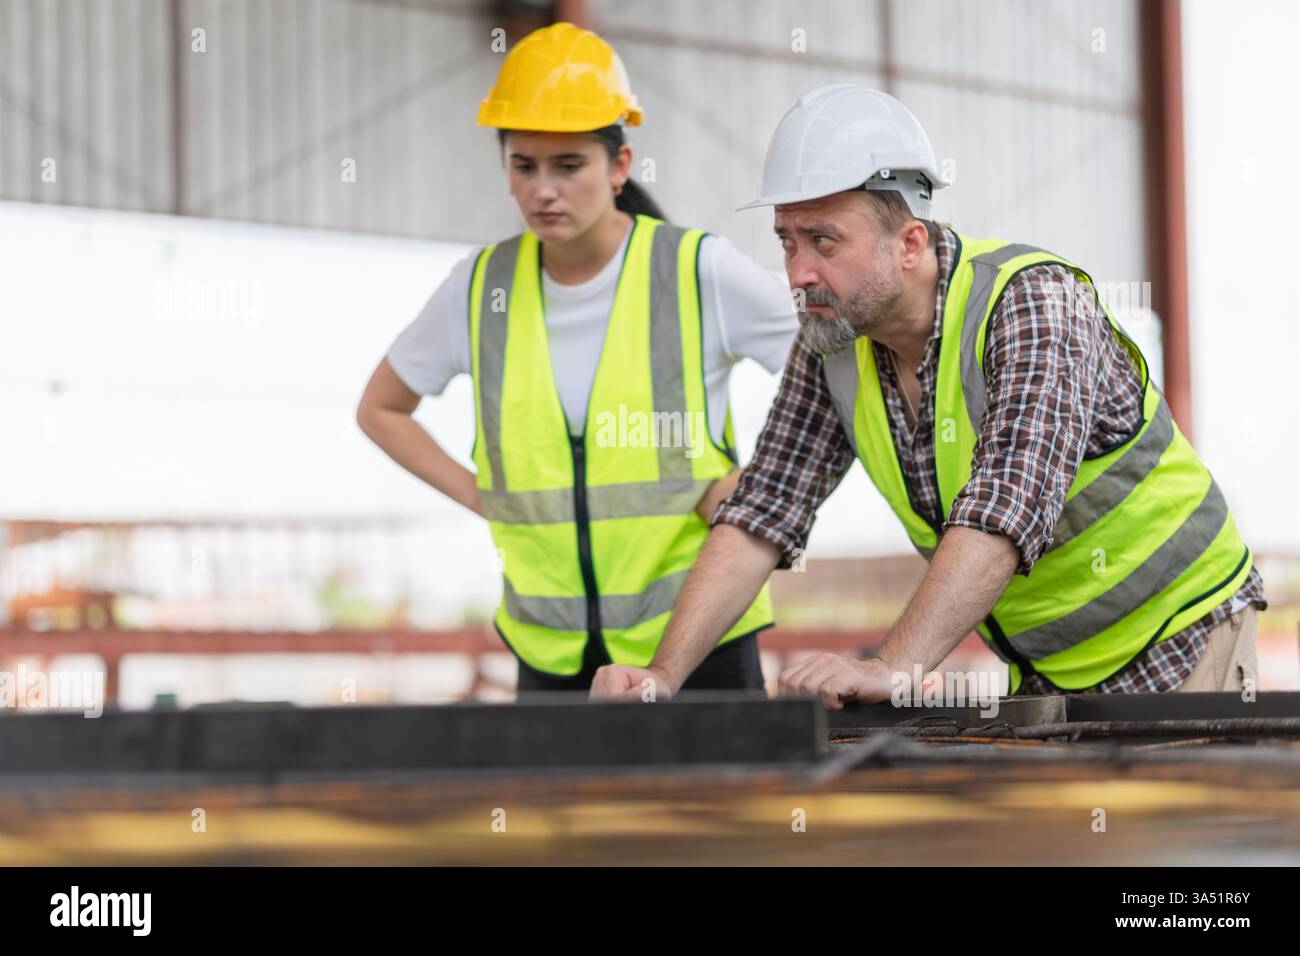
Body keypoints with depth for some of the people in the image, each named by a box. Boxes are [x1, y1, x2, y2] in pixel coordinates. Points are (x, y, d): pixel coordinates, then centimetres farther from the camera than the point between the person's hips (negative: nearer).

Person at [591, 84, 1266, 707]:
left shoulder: (1033, 302, -26)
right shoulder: (830, 348, -5)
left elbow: (1006, 507, -39)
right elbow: (762, 514, -6)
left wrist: (894, 667, -51)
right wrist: (664, 675, -21)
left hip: (1178, 645, -6)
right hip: (1045, 674, 6)